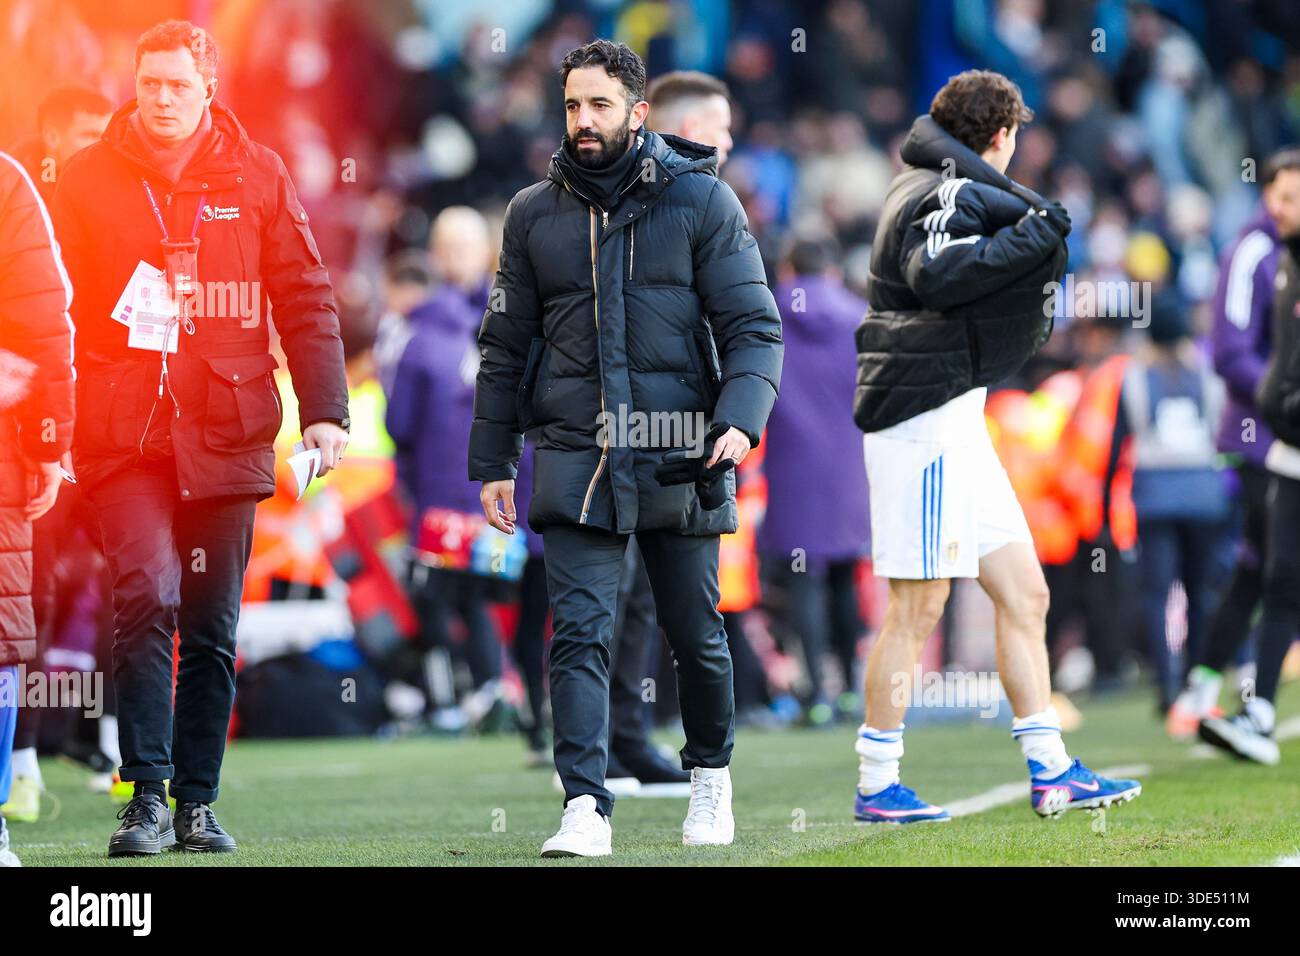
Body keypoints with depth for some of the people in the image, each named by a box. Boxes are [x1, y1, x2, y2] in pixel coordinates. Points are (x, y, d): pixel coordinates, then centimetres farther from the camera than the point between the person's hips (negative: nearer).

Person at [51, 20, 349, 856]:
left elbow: (306, 300, 6)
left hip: (225, 433, 2)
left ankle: (197, 801, 17)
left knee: (213, 625, 7)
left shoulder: (258, 178, 6)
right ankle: (148, 795, -12)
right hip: (121, 434, -1)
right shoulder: (88, 181, 5)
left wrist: (325, 409, -3)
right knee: (148, 596, -18)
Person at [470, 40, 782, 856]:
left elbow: (753, 327, -2)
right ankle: (586, 810, -15)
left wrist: (742, 419, -18)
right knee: (581, 634, -11)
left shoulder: (703, 201, 0)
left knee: (696, 634, 11)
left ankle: (711, 774, 34)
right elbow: (506, 345, 13)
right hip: (576, 459, 1)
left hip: (678, 460, -1)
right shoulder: (535, 214, 8)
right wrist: (492, 464, 9)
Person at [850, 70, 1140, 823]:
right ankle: (877, 787, -3)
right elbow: (934, 274, -31)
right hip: (926, 413, -11)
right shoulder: (952, 193, -12)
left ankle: (1052, 773, 11)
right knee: (919, 604, -7)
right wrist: (1033, 236, -27)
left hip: (956, 421, 11)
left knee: (1023, 593, 9)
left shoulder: (945, 188, 19)